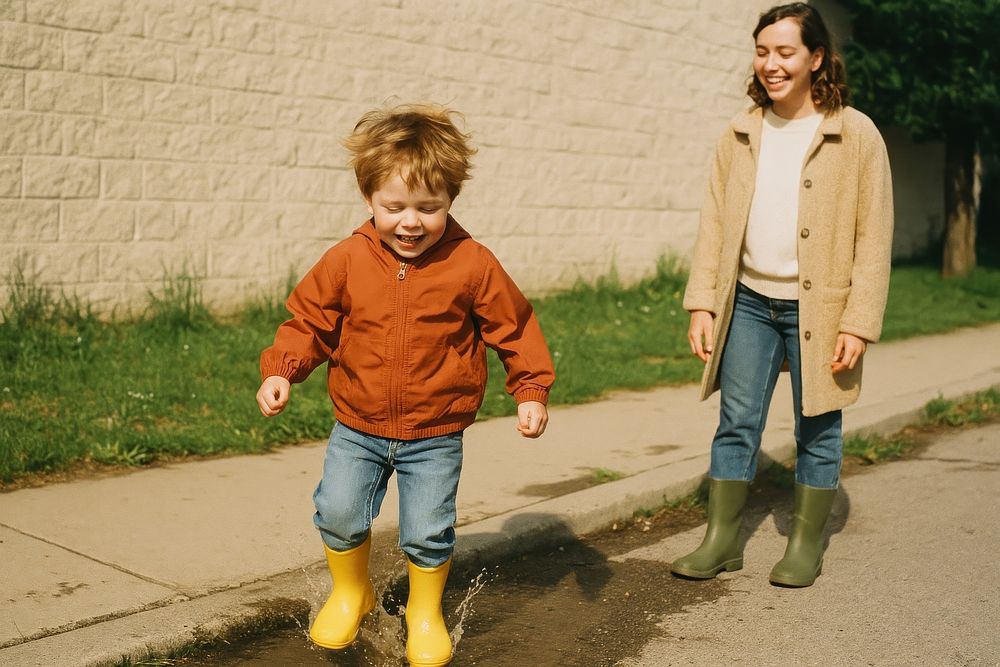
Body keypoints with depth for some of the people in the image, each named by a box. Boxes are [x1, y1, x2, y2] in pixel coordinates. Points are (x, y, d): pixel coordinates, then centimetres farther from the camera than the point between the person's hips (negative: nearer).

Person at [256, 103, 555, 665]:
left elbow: (516, 328, -2)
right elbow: (308, 320, 1)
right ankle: (351, 595, 29)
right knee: (338, 513, -1)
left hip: (435, 436, -2)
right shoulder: (347, 261, -8)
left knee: (428, 533, 2)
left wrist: (531, 390, -7)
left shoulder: (472, 264, -12)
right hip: (358, 428, 2)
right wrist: (280, 371, -12)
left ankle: (426, 612, 31)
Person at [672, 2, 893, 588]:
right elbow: (715, 221, 6)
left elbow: (874, 237, -7)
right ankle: (723, 539, 19)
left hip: (817, 308, -3)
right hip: (749, 302, 3)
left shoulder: (856, 135, -6)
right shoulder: (741, 134, 4)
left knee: (817, 431, 8)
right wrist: (702, 303, -1)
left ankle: (807, 545, 23)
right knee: (736, 424, 7)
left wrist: (858, 324, -12)